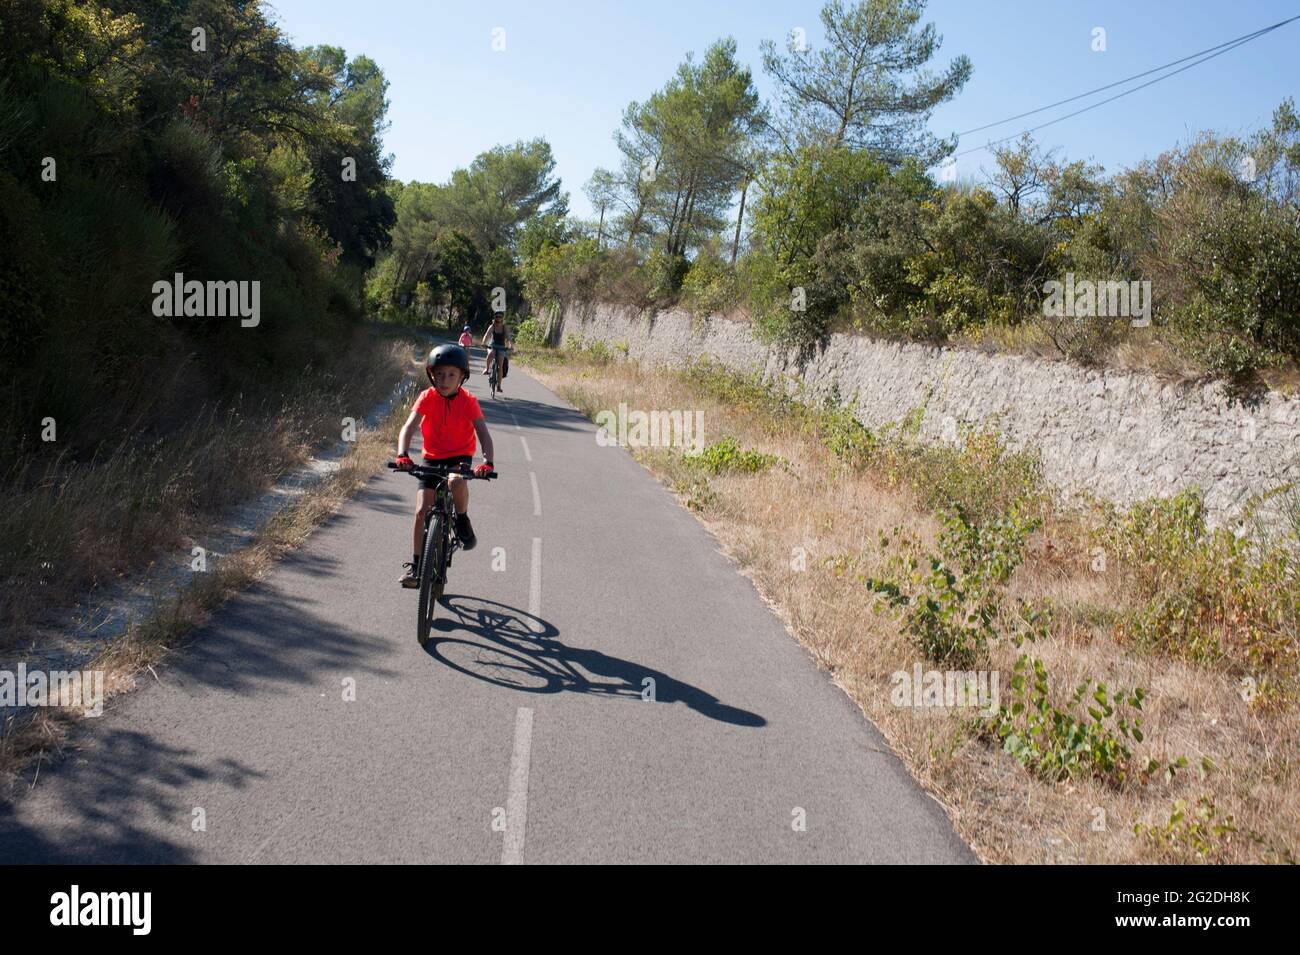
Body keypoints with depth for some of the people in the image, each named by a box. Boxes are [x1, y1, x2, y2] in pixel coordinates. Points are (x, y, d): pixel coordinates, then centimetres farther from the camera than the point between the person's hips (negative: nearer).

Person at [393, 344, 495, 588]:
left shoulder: (468, 401, -14)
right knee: (421, 510, -6)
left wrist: (487, 462, -38)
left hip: (460, 456, -2)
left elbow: (483, 434, -21)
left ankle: (463, 522, -8)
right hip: (432, 458, 2)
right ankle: (416, 564, 8)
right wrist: (402, 455, -39)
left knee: (456, 481, -37)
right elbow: (408, 427, -22)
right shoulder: (427, 397, -12)